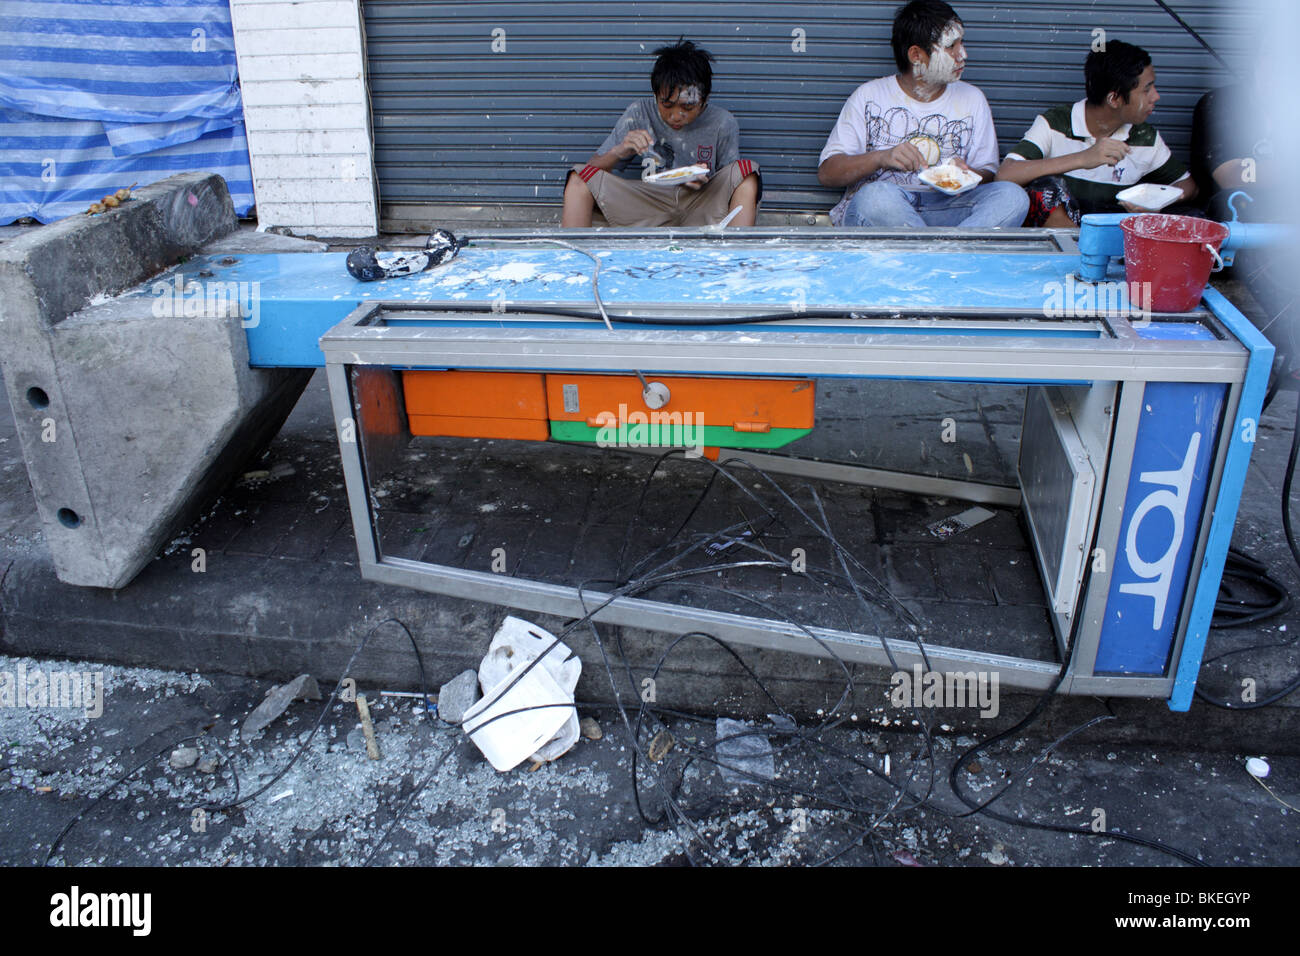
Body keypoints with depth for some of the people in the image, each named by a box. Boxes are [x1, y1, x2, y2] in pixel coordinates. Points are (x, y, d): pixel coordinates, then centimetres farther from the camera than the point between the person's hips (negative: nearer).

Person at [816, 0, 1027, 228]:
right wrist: (882, 158, -17)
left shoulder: (972, 100, 15)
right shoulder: (869, 96, 6)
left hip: (944, 211, 3)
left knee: (1013, 196, -25)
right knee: (877, 195, -39)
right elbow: (826, 173, 0)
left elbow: (988, 174, 13)